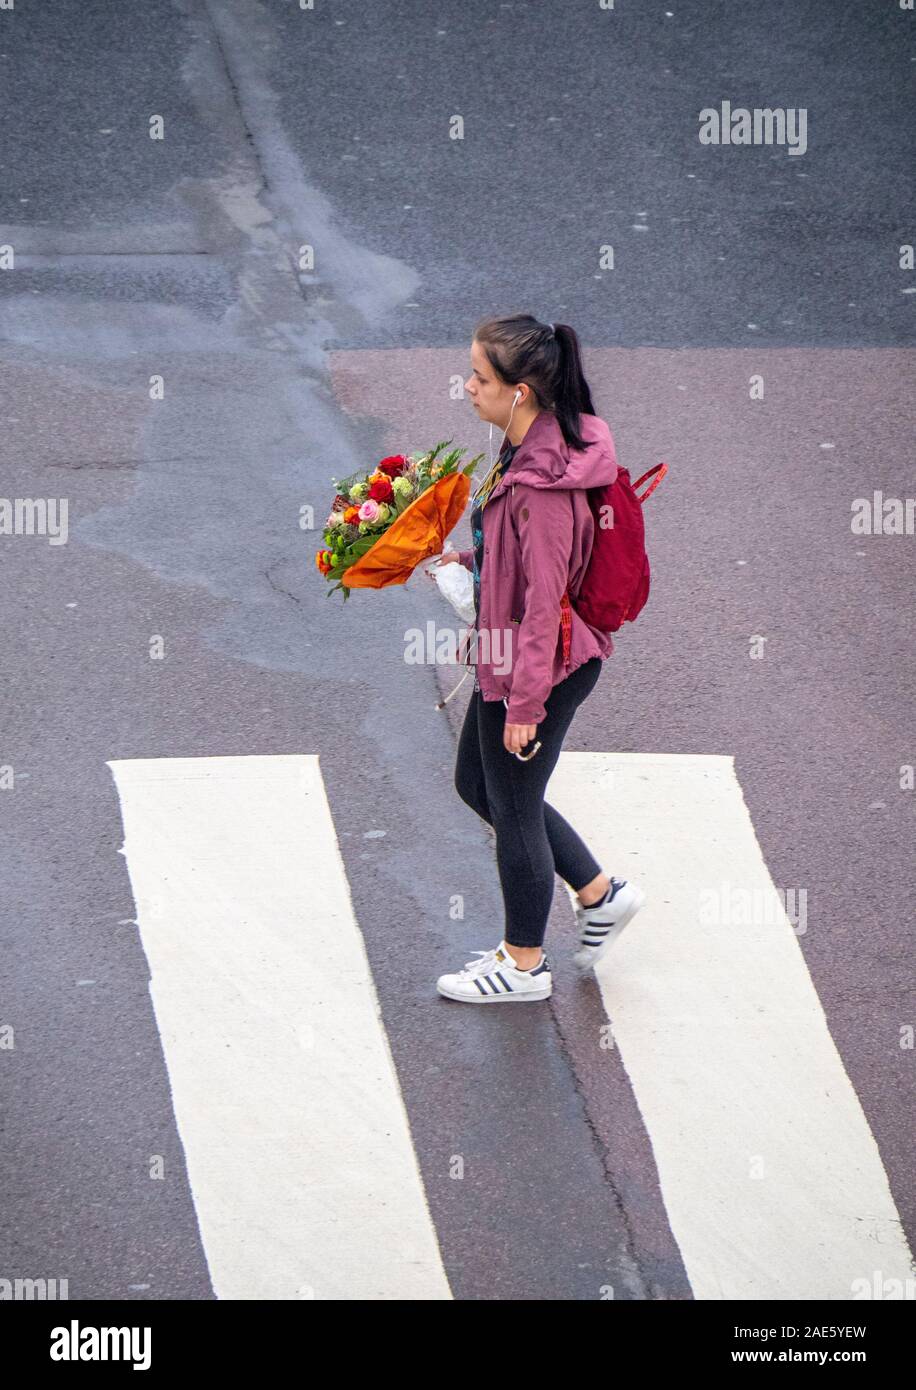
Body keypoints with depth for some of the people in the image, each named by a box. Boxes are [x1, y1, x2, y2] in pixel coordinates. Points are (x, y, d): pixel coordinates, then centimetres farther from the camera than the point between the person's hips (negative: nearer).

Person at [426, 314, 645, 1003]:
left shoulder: (542, 481, -30)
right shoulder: (535, 446, -1)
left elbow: (544, 596, -26)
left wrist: (525, 701, -20)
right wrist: (470, 559, 5)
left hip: (539, 666, -10)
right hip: (512, 655, 10)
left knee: (514, 806, 9)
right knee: (477, 783, 23)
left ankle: (524, 963, 29)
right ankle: (600, 892, 34)